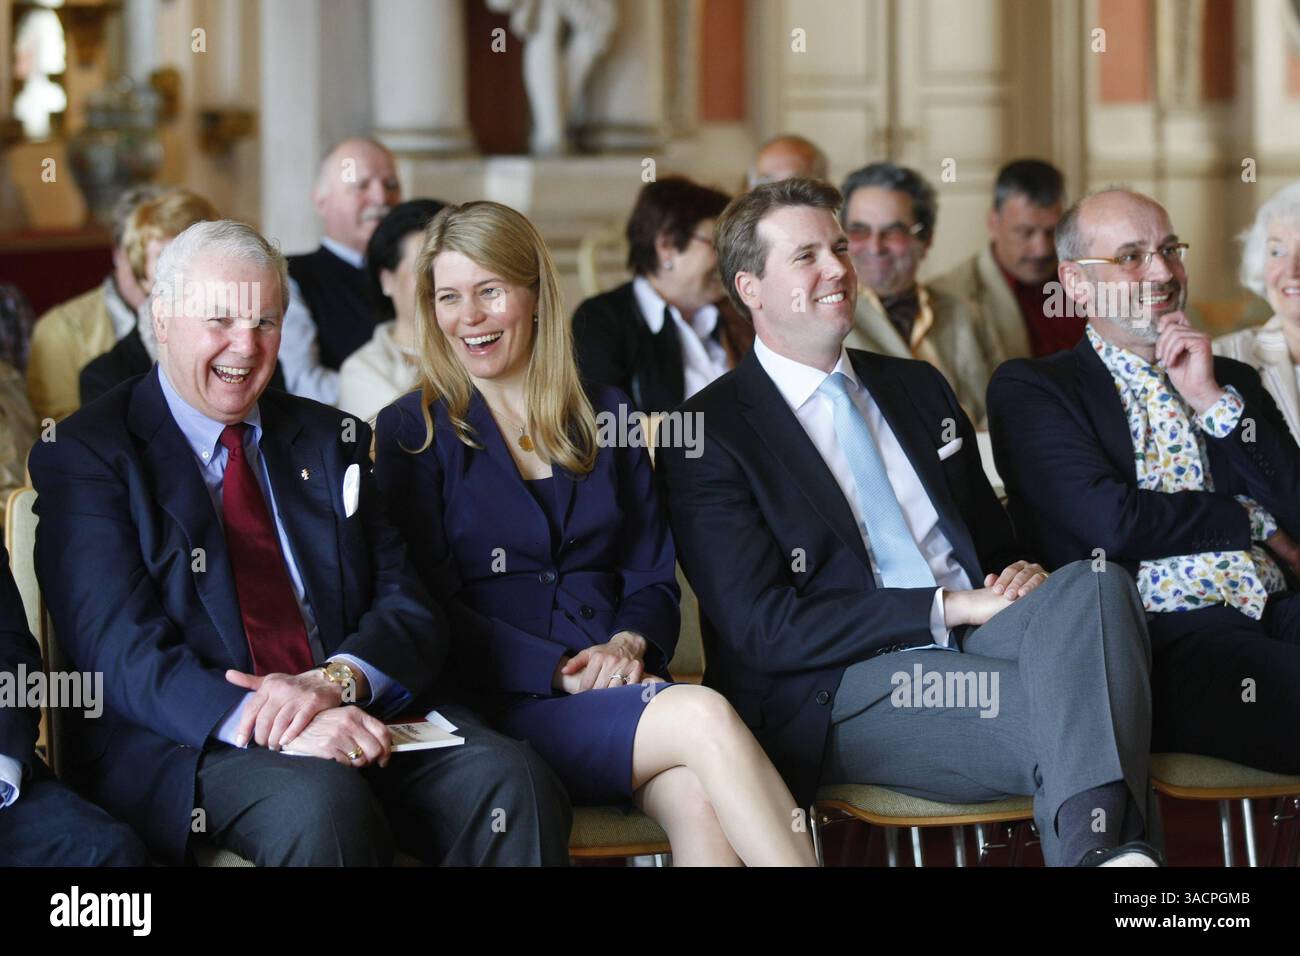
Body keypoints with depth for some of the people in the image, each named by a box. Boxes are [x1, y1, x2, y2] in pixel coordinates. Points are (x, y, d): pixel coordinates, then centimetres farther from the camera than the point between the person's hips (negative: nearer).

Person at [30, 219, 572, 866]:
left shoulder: (331, 441, 19)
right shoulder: (84, 455, 3)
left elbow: (409, 610, 10)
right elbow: (124, 655, -10)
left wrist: (334, 680, -15)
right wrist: (271, 727, -27)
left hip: (357, 713, 4)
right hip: (192, 744, -4)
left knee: (514, 783, -25)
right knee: (322, 805, -37)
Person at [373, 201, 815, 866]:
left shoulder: (606, 418, 18)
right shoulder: (412, 431, 6)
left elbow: (652, 579, 15)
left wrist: (629, 643, -8)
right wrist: (561, 670, -14)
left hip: (620, 687, 3)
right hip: (502, 705, -3)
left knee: (702, 800, -33)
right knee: (704, 717, -32)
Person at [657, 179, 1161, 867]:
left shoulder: (916, 387, 22)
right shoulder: (707, 436, 0)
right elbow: (763, 628, -9)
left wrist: (1017, 574, 0)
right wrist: (950, 606, -14)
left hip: (975, 641, 6)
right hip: (844, 687, -6)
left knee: (1093, 586, -31)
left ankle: (1100, 842, -48)